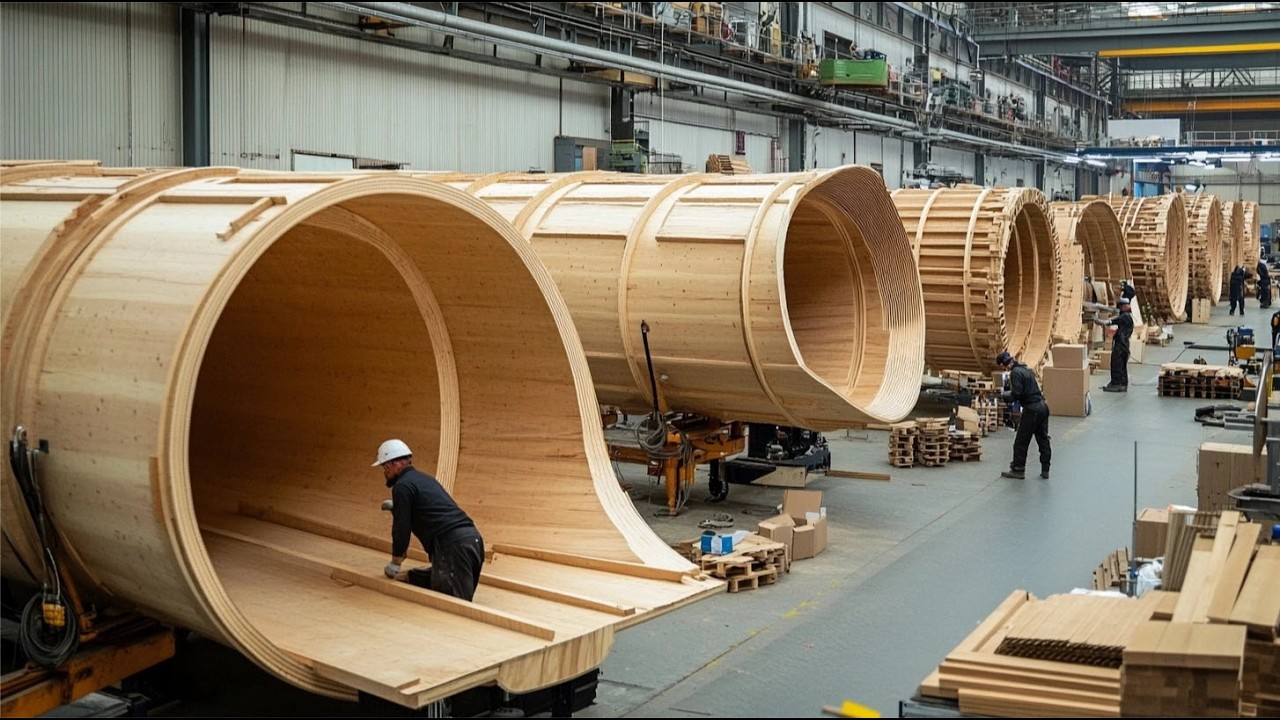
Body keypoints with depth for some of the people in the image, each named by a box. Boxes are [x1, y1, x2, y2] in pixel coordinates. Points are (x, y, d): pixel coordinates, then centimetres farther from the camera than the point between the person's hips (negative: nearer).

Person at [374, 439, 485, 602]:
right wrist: (396, 507, 41)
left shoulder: (402, 486, 0)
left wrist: (395, 562, 11)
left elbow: (402, 526, -1)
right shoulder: (423, 478, 28)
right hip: (472, 536, 9)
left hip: (451, 544, -9)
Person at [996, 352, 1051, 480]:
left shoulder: (1015, 373, -13)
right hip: (1042, 406, 9)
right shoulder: (1026, 369, 14)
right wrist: (1009, 393, 17)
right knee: (1043, 439, 11)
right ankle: (1045, 470, 15)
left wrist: (1003, 396, -1)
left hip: (1031, 410, -9)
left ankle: (1018, 470, 9)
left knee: (1021, 442, 3)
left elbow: (1016, 395, -19)